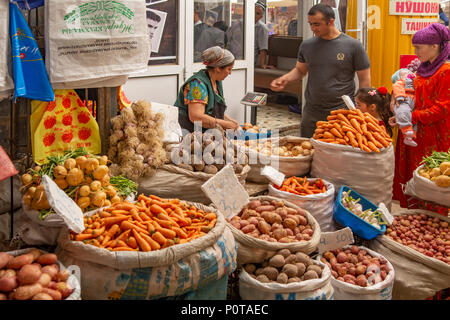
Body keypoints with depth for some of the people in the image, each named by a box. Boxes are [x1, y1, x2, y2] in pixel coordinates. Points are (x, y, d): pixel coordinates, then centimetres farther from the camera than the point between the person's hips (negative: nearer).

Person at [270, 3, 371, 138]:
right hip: (311, 115, 3)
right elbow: (300, 70, 18)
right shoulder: (307, 45, 6)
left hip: (342, 113, -3)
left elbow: (364, 79, 1)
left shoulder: (353, 45, -4)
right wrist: (285, 78, -2)